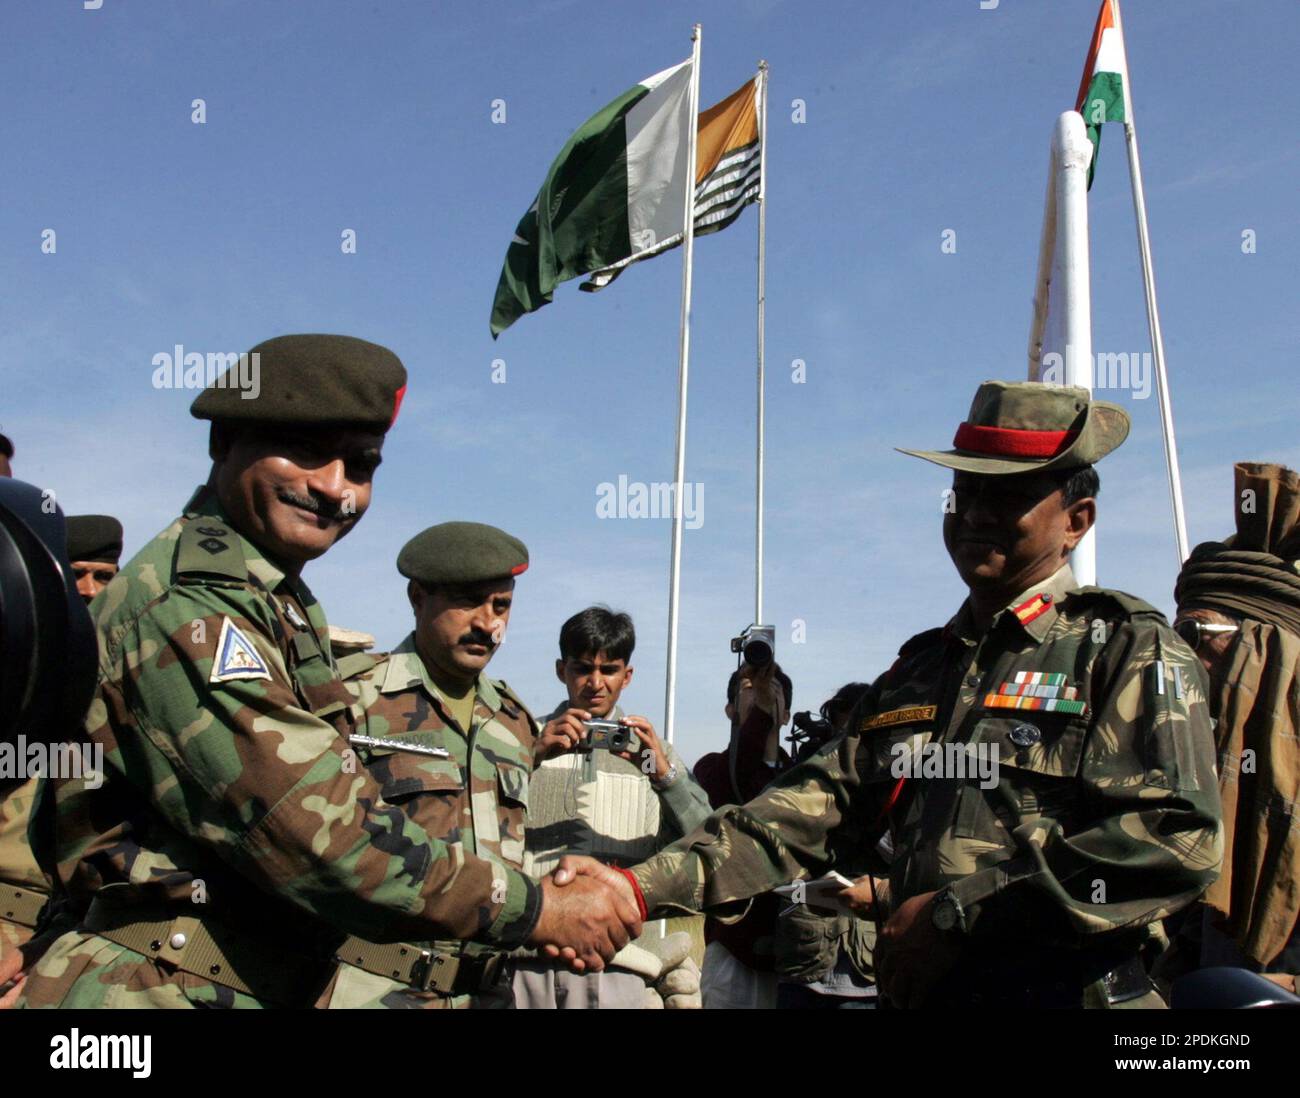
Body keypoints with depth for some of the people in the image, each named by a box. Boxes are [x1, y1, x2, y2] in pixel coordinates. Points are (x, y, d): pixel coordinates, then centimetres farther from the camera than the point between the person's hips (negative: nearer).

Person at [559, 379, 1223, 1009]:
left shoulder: (1130, 648, -4)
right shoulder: (920, 670, 14)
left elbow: (1179, 840, -17)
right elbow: (813, 809, 5)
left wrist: (962, 913, -17)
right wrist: (641, 887, -9)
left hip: (1067, 988, -5)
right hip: (920, 994, 5)